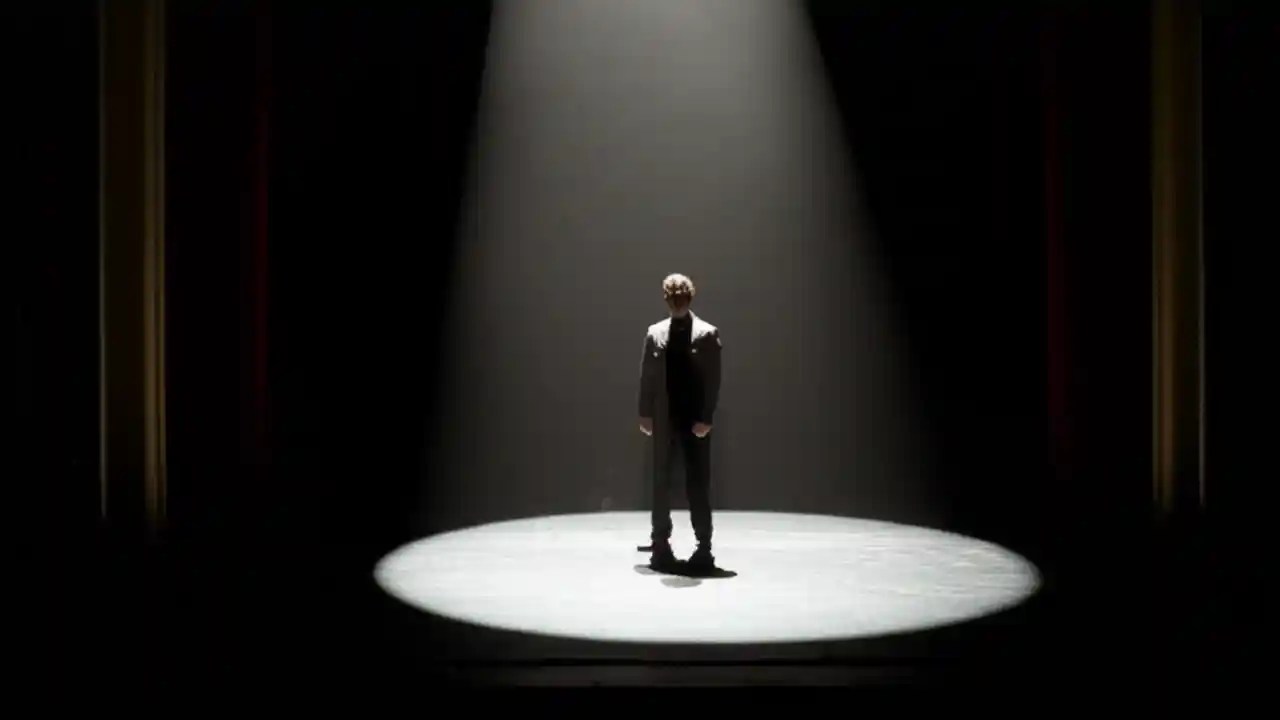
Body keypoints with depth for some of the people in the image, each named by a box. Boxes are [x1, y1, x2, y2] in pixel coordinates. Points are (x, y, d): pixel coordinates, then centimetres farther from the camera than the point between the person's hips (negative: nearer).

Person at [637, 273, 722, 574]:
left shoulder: (707, 334, -2)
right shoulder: (655, 333, 7)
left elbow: (713, 379, -6)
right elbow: (647, 376, 7)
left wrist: (706, 418, -14)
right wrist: (645, 414, -2)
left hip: (695, 420, -3)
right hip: (664, 420, 3)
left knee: (697, 485, 1)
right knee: (661, 484, 7)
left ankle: (703, 548, 6)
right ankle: (661, 544, 16)